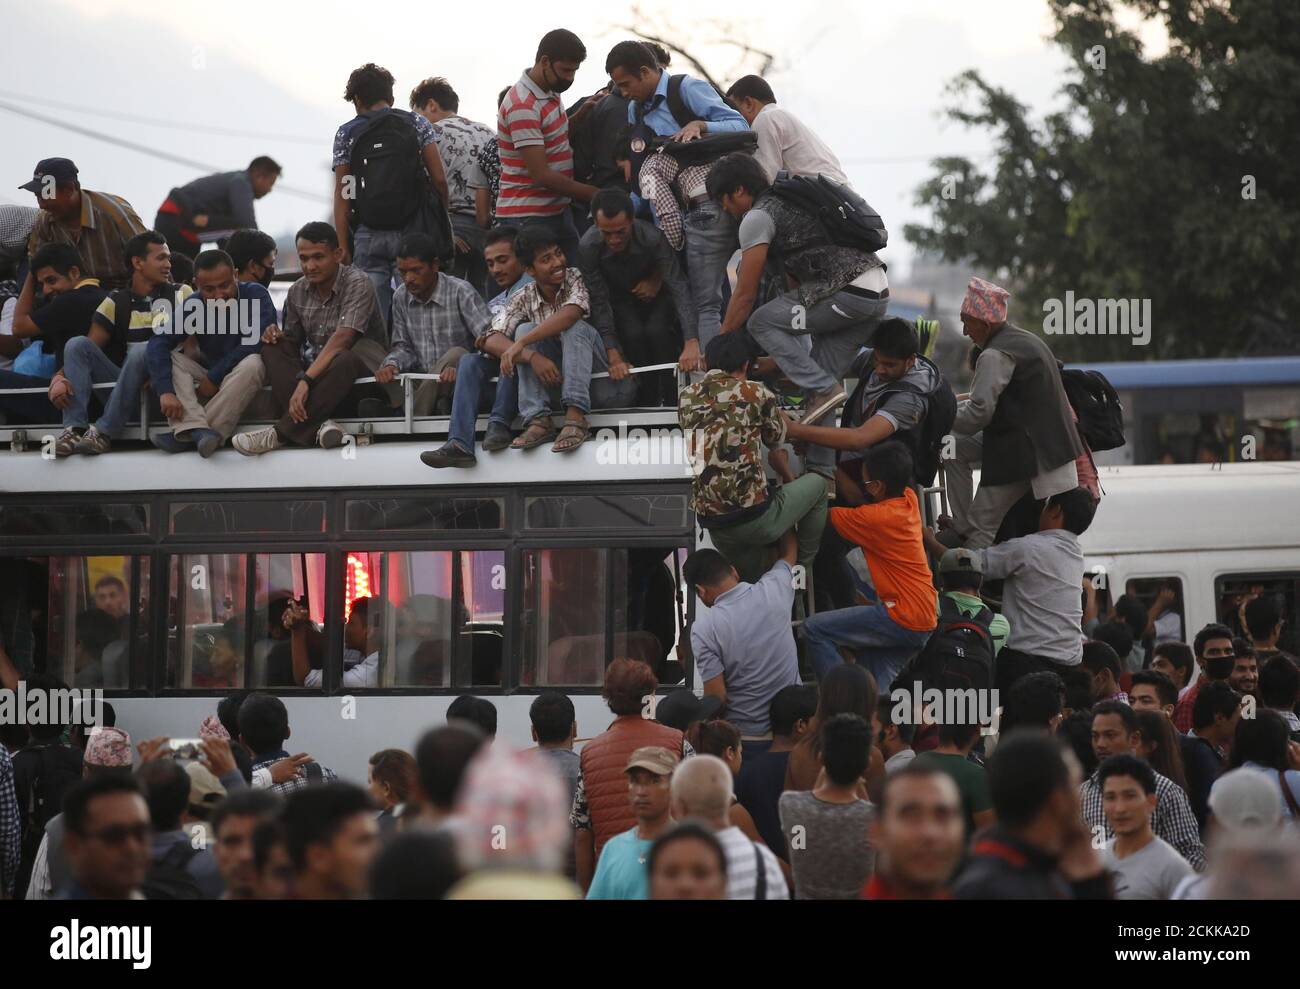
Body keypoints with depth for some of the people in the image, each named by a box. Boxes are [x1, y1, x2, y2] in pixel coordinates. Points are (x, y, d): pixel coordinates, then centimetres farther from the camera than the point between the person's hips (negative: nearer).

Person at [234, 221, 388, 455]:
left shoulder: (357, 283, -16)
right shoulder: (297, 291, 3)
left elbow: (341, 339, -28)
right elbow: (292, 341, 13)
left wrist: (305, 379, -38)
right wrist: (277, 337, -13)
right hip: (316, 364, 6)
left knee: (344, 360, -39)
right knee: (271, 348, -16)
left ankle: (279, 433, -37)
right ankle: (317, 425, -36)